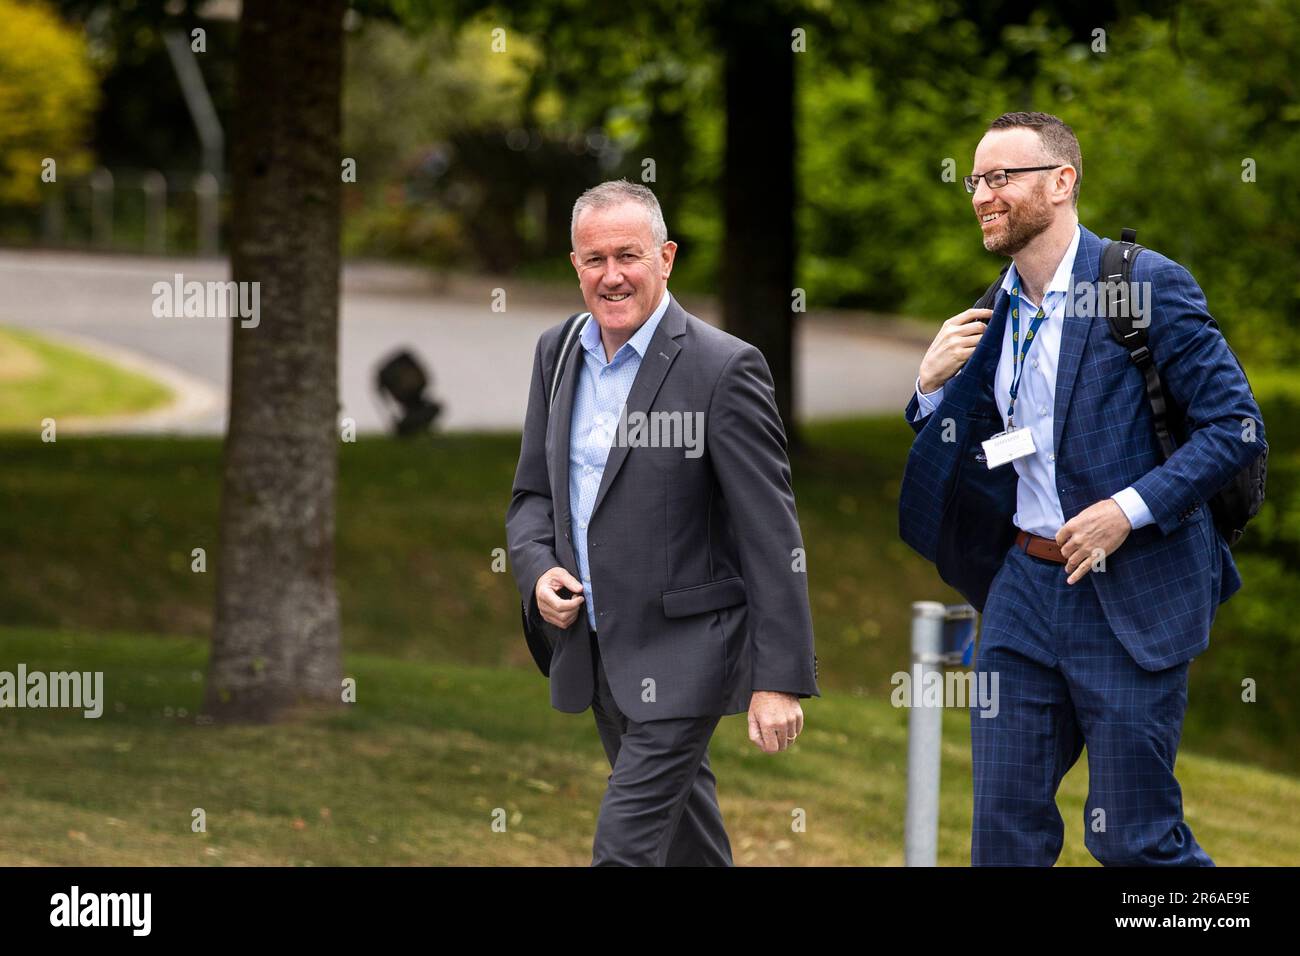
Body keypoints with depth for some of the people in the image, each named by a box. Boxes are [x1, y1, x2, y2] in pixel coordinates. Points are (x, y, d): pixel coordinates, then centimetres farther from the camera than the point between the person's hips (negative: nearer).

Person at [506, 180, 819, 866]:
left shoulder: (723, 368, -15)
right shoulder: (557, 353, 6)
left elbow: (772, 535, -15)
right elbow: (533, 493, 15)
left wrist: (780, 679, -18)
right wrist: (538, 571, -7)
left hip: (683, 654, -7)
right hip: (594, 648, 7)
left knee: (626, 843, -13)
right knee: (685, 831, 21)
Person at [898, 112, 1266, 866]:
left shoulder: (1148, 284, -9)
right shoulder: (996, 315, 12)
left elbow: (1237, 427, -11)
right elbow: (971, 460, 19)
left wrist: (1131, 508, -20)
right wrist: (935, 386, 0)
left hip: (1133, 598, -6)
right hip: (1027, 586, 6)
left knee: (1134, 838, -2)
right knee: (1005, 829, 6)